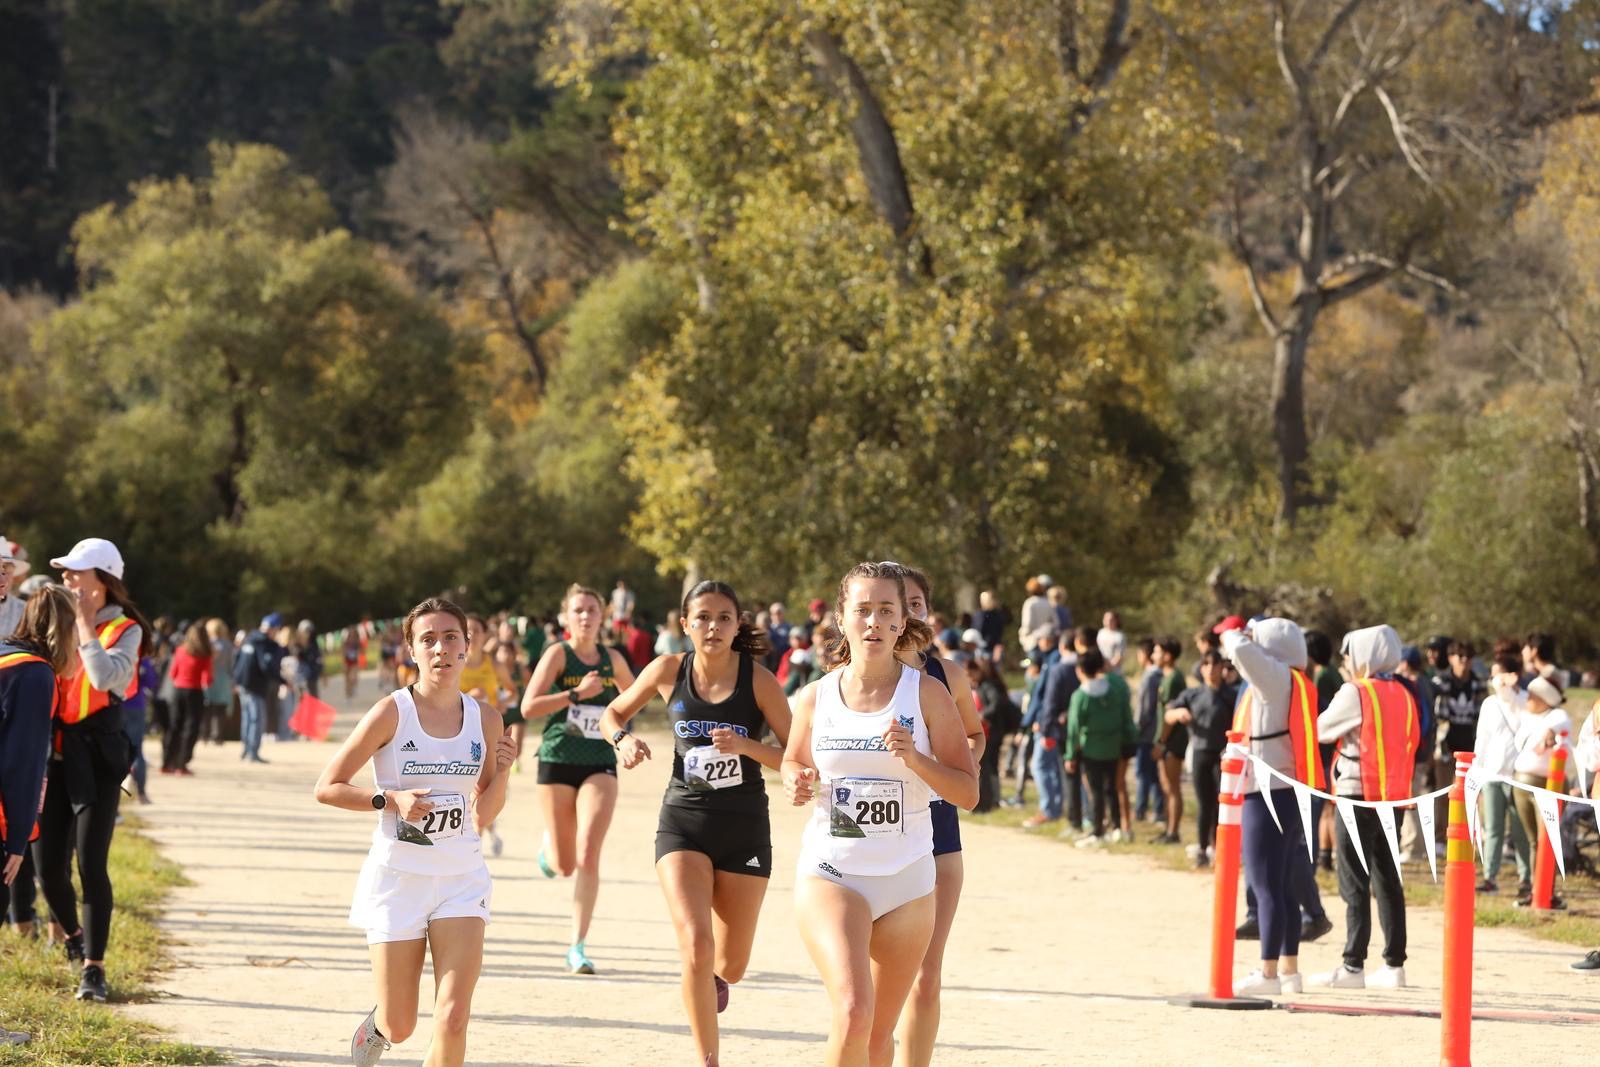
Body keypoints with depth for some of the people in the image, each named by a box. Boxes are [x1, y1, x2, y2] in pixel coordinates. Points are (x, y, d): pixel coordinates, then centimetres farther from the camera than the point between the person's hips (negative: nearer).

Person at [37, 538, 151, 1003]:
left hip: (96, 758, -4)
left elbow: (106, 678, -21)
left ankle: (93, 968, -4)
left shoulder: (124, 630, -3)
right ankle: (73, 936, 33)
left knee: (91, 865, -10)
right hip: (53, 752, 4)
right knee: (48, 865, 3)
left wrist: (85, 624, -15)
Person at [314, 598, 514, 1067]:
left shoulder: (485, 719, 1)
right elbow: (327, 787, -7)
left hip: (461, 876, 2)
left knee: (453, 1016, -13)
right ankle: (374, 1029, 45)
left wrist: (501, 772, -9)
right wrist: (391, 799, -19)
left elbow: (482, 816, 9)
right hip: (398, 874, -2)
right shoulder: (392, 712, -9)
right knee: (399, 1028, 8)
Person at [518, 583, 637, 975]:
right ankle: (548, 848, 46)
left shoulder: (612, 659, 7)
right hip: (558, 763, -2)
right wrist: (577, 693, -20)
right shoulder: (558, 654, -5)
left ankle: (578, 946, -12)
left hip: (601, 765, 2)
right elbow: (528, 707, -14)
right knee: (565, 866, 7)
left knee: (588, 856, -16)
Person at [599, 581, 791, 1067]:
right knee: (696, 946, -20)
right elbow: (612, 714, 12)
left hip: (744, 826, 0)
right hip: (684, 821, 0)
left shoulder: (758, 679, -10)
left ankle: (713, 977, 48)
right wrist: (624, 739, -10)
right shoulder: (669, 670, -4)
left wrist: (746, 745, -25)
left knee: (731, 965, 9)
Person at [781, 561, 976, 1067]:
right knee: (853, 1013, -23)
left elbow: (967, 793, -3)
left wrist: (915, 758, -20)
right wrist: (796, 783, -4)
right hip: (829, 873, -1)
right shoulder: (816, 697, 1)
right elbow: (794, 761, 19)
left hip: (907, 879, 1)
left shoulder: (928, 693, -3)